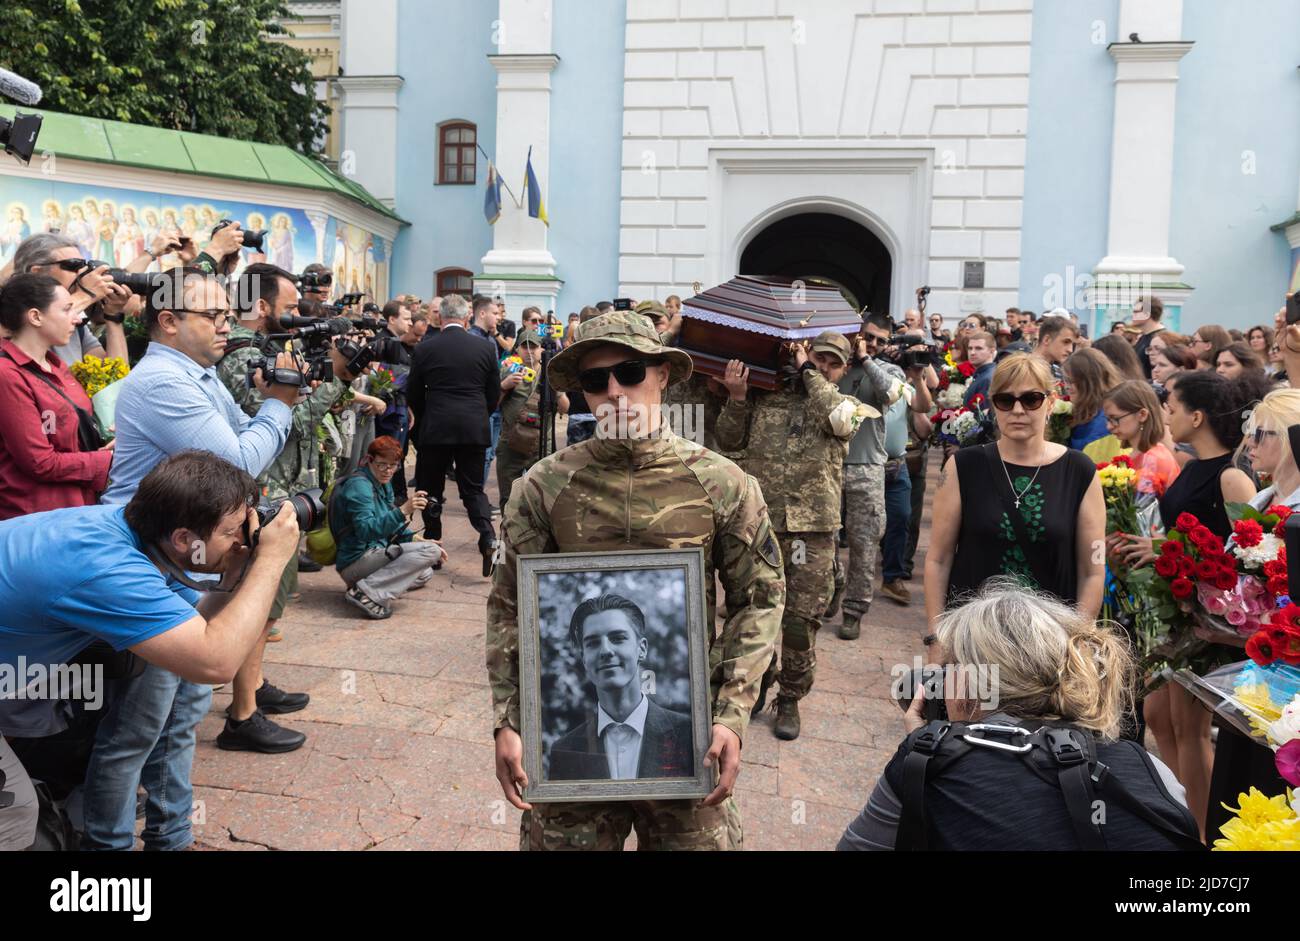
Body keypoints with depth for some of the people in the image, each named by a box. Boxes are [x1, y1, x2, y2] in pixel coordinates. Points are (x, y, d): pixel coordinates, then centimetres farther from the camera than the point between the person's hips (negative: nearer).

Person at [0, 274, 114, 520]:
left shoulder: (54, 364, 10)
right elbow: (41, 463, -18)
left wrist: (108, 446, -1)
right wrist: (111, 461, -11)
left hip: (78, 504, 8)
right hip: (34, 519, -8)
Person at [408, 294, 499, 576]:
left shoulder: (426, 348, -3)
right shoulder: (485, 347, 1)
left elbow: (413, 394, 5)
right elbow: (494, 394, 7)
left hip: (435, 428, -2)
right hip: (475, 430, 2)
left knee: (431, 488, 13)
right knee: (473, 488, 10)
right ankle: (488, 539, -8)